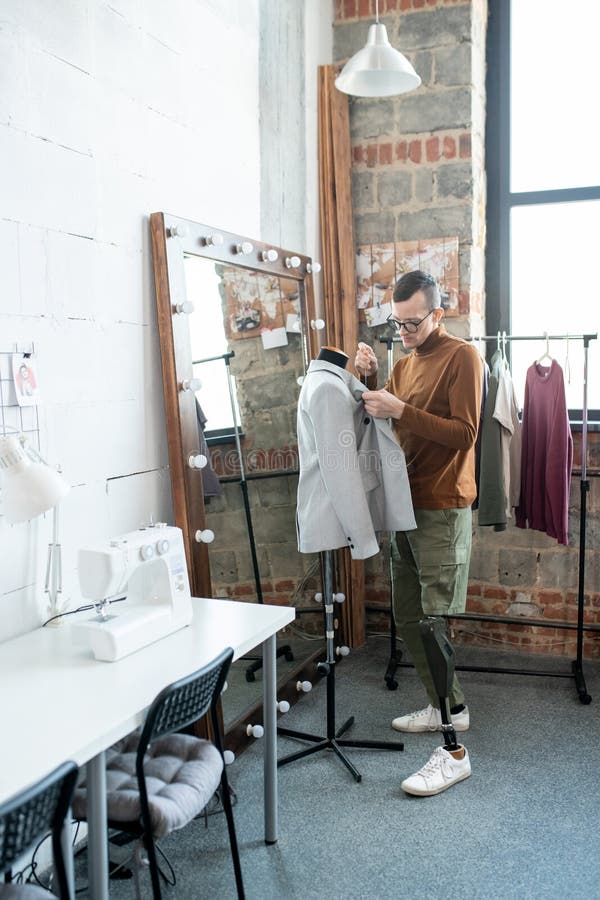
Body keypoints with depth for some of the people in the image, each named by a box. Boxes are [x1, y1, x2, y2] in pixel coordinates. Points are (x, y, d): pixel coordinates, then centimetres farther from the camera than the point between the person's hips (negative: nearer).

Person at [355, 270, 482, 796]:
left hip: (442, 510, -8)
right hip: (407, 506, 8)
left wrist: (401, 411, -23)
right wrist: (370, 380, 1)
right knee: (408, 619, 14)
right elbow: (386, 423, 17)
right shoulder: (406, 362, 16)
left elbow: (464, 433, -17)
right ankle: (443, 706, 31)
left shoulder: (461, 357, -8)